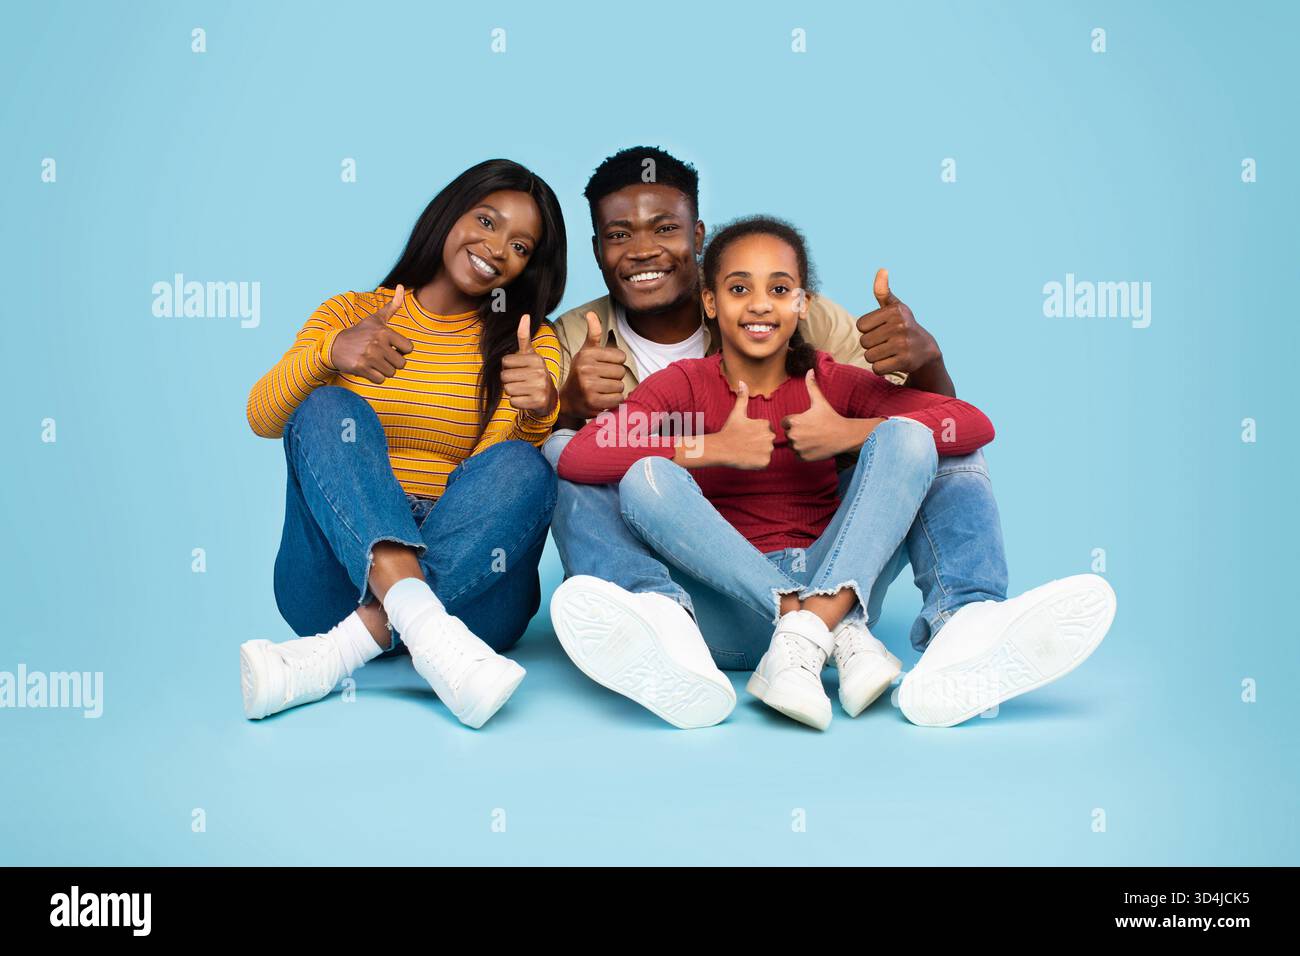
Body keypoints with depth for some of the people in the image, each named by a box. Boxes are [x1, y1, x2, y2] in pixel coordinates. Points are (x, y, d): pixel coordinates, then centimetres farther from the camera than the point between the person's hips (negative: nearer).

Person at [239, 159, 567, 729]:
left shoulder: (529, 342, 11)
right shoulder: (350, 314, 13)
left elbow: (503, 470, -7)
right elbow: (263, 420, -3)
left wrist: (536, 415, -30)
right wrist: (326, 353, -23)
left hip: (464, 578, 0)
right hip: (338, 571, 1)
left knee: (520, 467, -27)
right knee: (329, 411, -21)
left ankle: (332, 654, -37)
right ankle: (420, 620, -43)